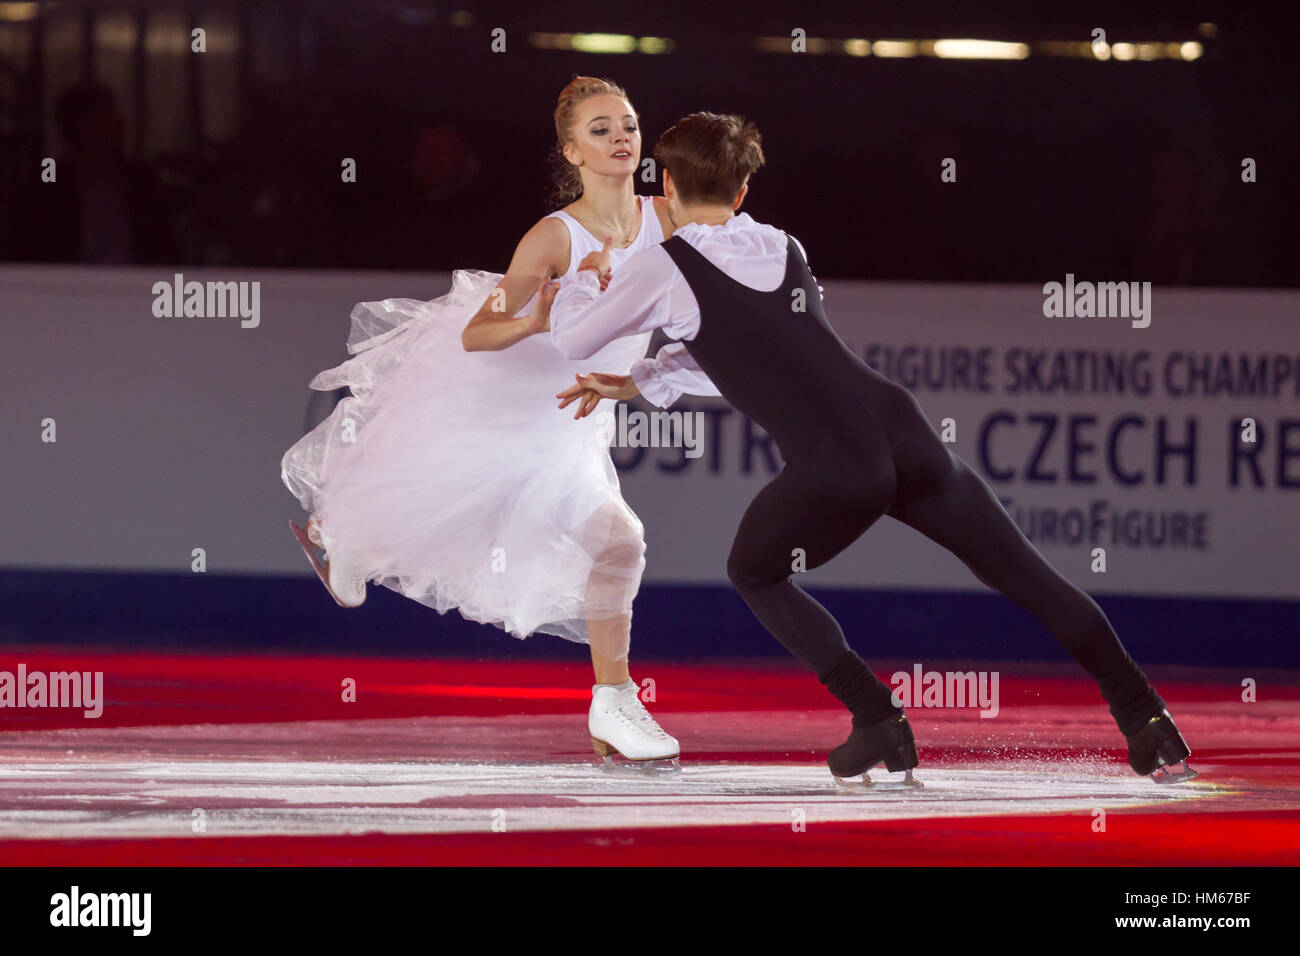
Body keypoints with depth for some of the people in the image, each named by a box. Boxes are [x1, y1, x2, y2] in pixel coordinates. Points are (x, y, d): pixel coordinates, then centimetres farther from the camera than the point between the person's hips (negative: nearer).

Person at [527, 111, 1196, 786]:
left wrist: (585, 277, 36)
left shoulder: (664, 268, 4)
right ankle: (1147, 722, 8)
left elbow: (573, 340, 17)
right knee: (1024, 577, 13)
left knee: (754, 573, 24)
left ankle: (878, 722, 12)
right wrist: (642, 382, 41)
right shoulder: (782, 249, 23)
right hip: (902, 429, 5)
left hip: (833, 470, -5)